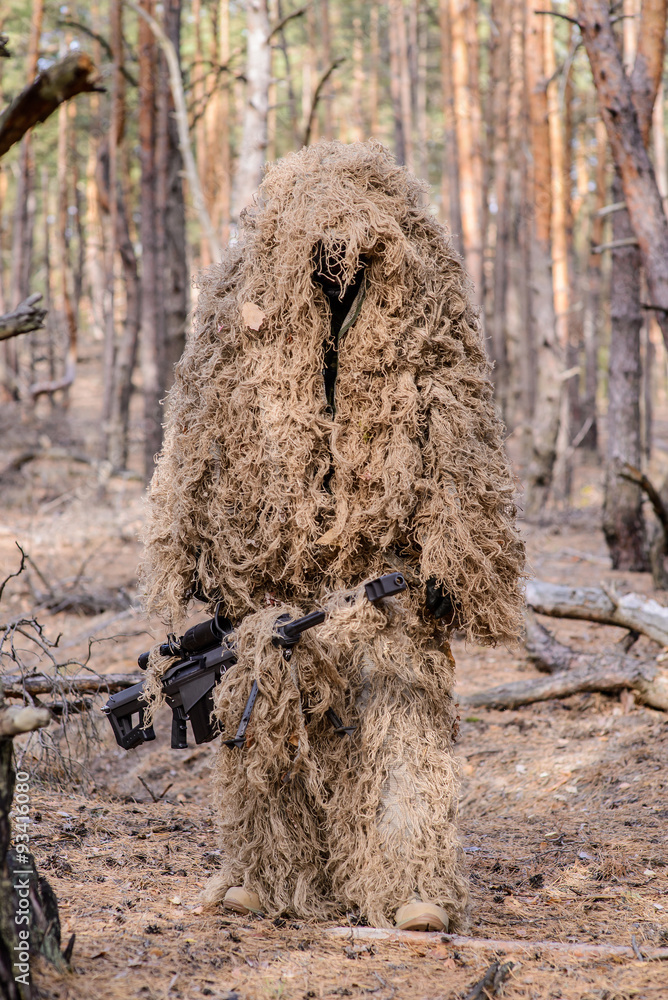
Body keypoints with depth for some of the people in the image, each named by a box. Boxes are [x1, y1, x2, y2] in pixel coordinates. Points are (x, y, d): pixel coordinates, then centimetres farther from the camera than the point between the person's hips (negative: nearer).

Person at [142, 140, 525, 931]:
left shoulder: (425, 311, -6)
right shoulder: (241, 303, -2)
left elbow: (456, 444, -3)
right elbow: (196, 438, 6)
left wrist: (445, 558, -8)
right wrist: (191, 551, 5)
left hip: (382, 564, -2)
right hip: (265, 558, 3)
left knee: (395, 707, -9)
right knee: (262, 713, 10)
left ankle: (413, 881, -4)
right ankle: (273, 869, 26)